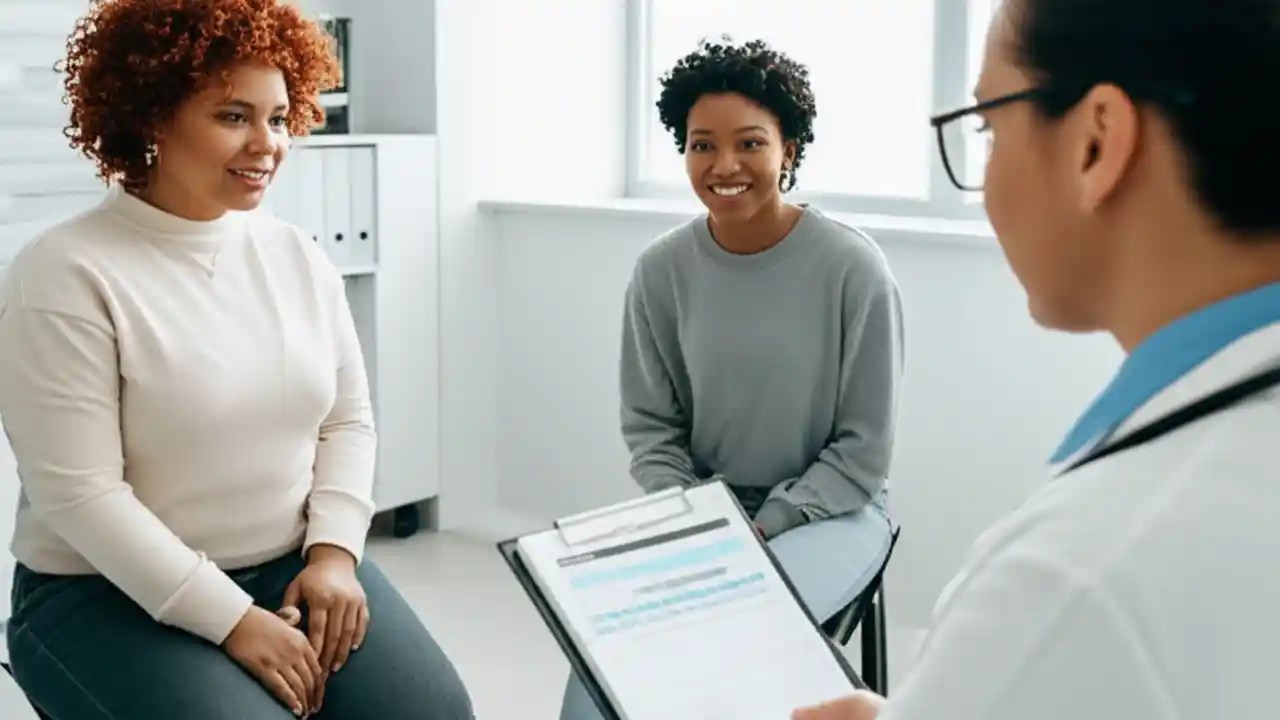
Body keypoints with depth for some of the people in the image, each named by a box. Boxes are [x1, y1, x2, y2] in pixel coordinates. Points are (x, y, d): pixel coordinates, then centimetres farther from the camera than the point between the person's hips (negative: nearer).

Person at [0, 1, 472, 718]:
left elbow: (348, 421, 9)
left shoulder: (298, 255, 4)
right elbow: (78, 494, -17)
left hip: (295, 565, 5)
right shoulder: (65, 276, -13)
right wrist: (233, 620, -19)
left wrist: (333, 551, -7)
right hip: (111, 592, -4)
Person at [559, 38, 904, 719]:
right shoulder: (661, 271, -4)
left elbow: (862, 451, -9)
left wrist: (761, 531, -16)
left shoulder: (854, 269, -14)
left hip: (827, 513, -3)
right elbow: (650, 428, 4)